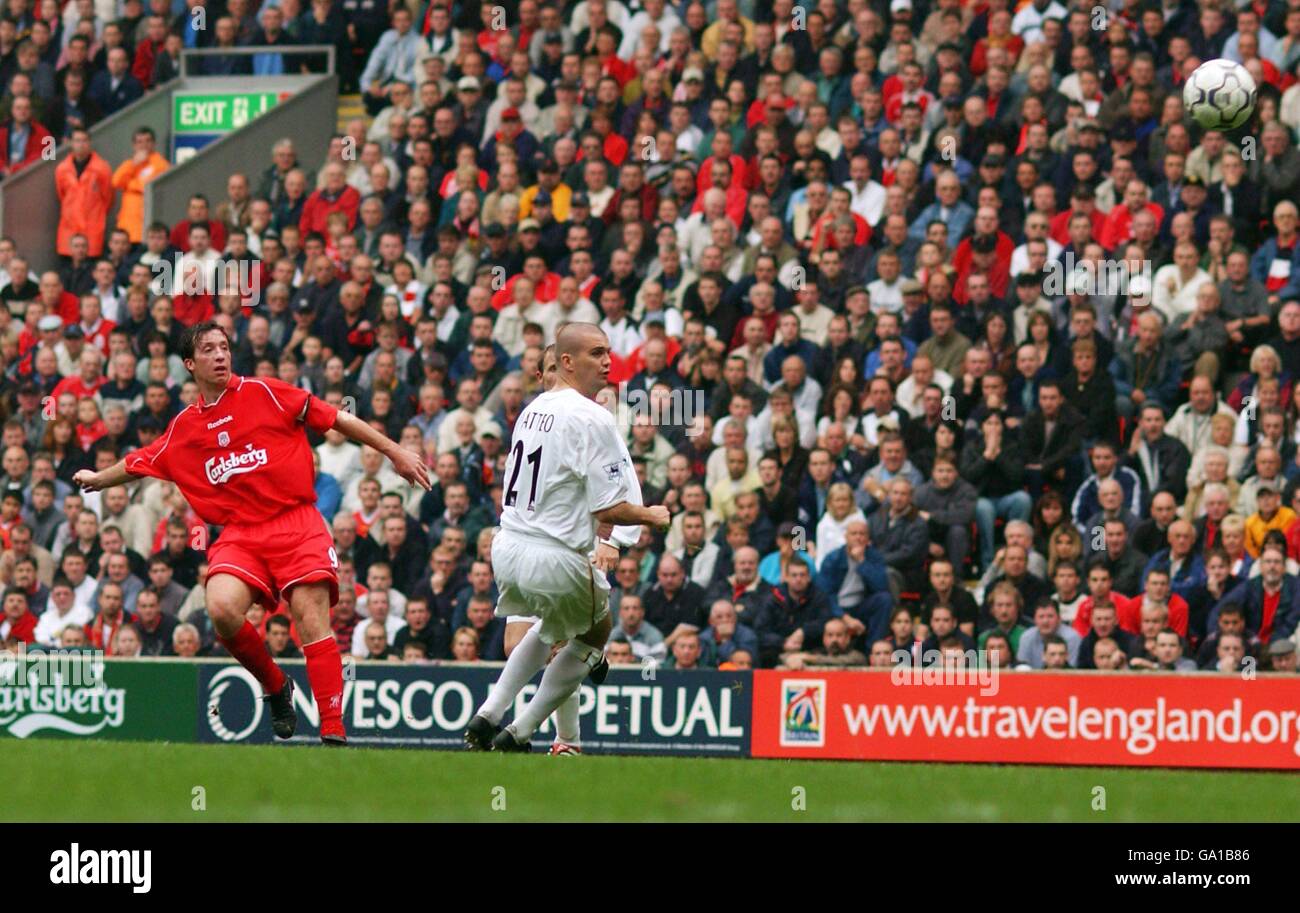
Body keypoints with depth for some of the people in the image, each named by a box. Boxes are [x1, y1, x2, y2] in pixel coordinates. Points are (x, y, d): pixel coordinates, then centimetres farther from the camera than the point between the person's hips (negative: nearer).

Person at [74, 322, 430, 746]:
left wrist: (395, 452, 3)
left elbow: (337, 419, 4)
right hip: (239, 533, 3)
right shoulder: (183, 427, 14)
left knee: (311, 617, -17)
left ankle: (334, 731, -18)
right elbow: (140, 462, 32)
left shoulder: (264, 393, 2)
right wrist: (96, 479, 44)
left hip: (297, 523, -3)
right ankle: (275, 687, 3)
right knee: (222, 608, -24)